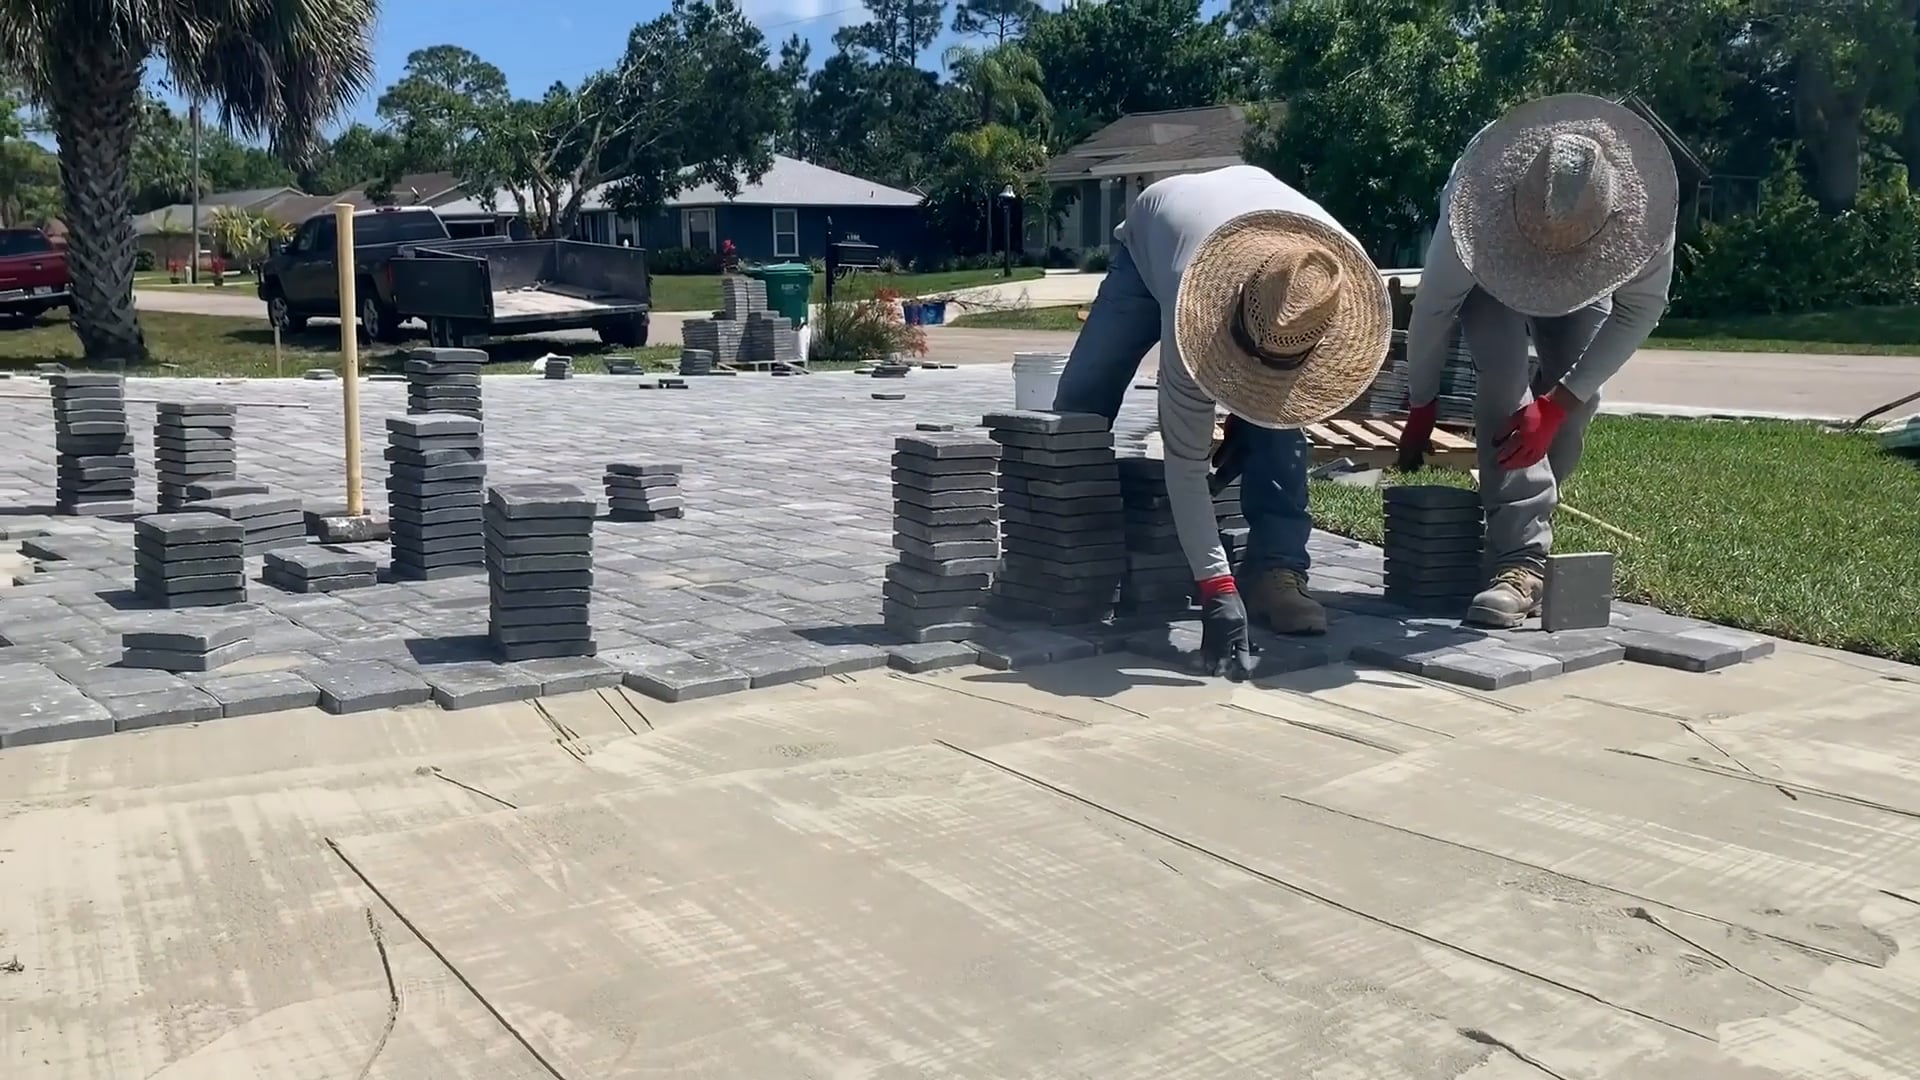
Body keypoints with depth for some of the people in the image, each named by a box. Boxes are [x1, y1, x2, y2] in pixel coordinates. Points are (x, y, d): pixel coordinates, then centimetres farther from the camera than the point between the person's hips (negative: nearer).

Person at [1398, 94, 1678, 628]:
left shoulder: (1643, 200, -39)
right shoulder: (1475, 197, -43)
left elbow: (1641, 307, -24)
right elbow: (1433, 307, -27)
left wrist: (1557, 402, -31)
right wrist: (1421, 408, -14)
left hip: (1583, 273, 3)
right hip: (1488, 263, -3)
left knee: (1577, 400, -12)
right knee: (1504, 372, -27)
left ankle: (1518, 527, 11)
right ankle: (1522, 560, -32)